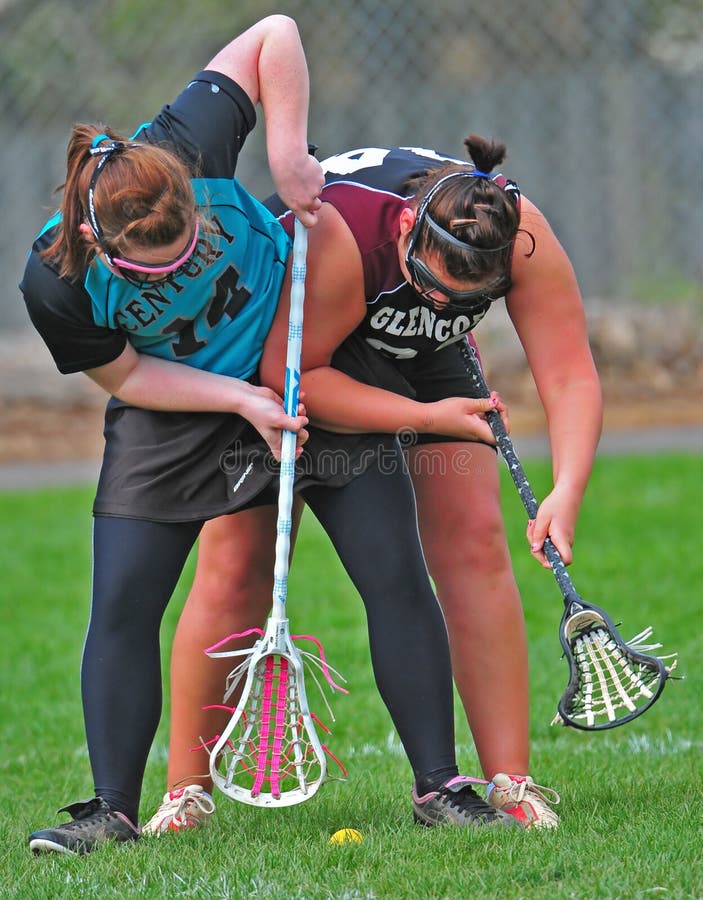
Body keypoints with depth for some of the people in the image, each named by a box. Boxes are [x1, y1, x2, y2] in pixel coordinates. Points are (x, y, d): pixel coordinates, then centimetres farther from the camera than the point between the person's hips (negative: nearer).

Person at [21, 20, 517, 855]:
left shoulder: (188, 152, -32)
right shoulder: (55, 282, -30)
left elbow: (275, 34, -21)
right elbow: (126, 375, -14)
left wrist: (289, 156, -28)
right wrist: (242, 401, -24)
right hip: (174, 410, 0)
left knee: (396, 576, -6)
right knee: (121, 604, -9)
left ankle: (440, 786, 3)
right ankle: (113, 810, 3)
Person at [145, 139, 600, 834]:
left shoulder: (522, 237, -29)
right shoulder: (339, 236, -42)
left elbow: (570, 370, -28)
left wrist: (567, 491, -43)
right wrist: (428, 417, -37)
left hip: (421, 360, 3)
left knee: (475, 541, -11)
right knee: (236, 567, -9)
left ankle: (509, 784, -7)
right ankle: (185, 793, 3)